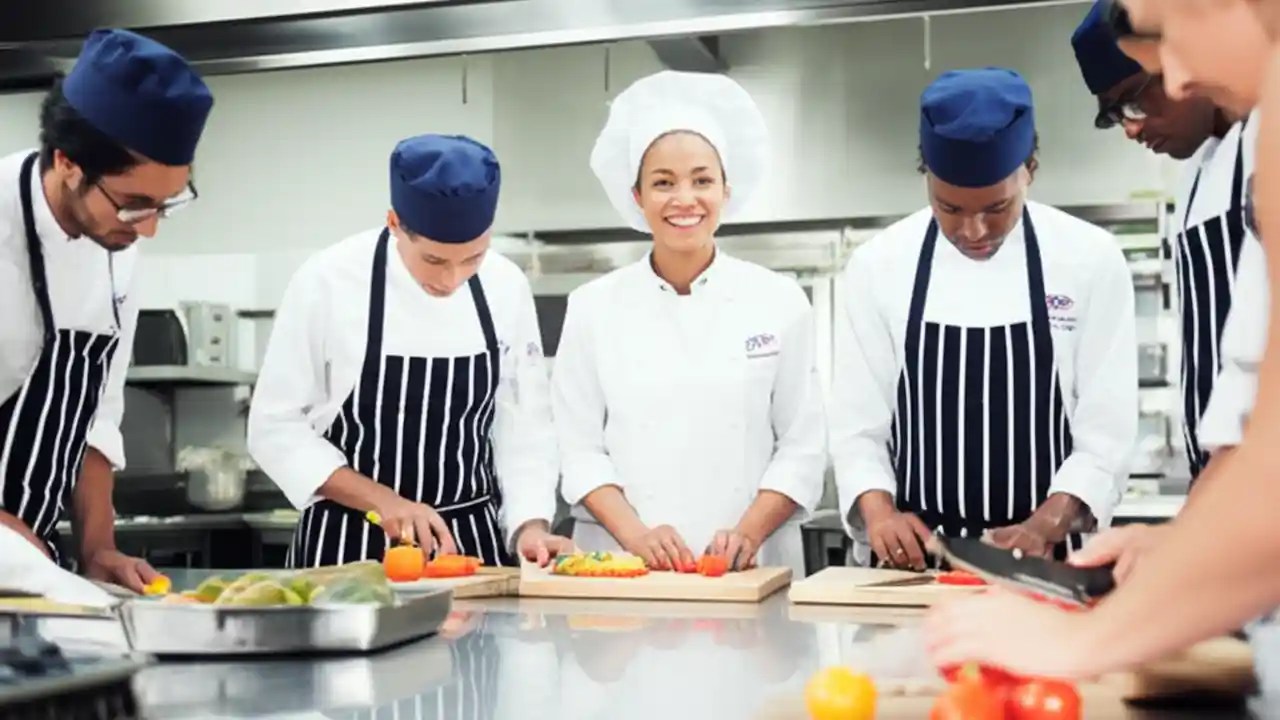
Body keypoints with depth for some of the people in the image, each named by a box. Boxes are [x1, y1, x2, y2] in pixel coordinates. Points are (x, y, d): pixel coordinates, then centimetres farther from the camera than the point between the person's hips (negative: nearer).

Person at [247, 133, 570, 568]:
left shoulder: (507, 287, -4)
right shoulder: (327, 282, -13)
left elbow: (522, 431, 2)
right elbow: (275, 430, -8)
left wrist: (530, 527, -12)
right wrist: (383, 500, -17)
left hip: (474, 539, 2)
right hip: (347, 545, -2)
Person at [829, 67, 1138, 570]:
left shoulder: (1093, 260, -1)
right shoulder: (876, 265, 2)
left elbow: (1107, 429, -2)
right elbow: (857, 425, 2)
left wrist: (1043, 528, -16)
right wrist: (880, 514, -15)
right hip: (913, 559, 0)